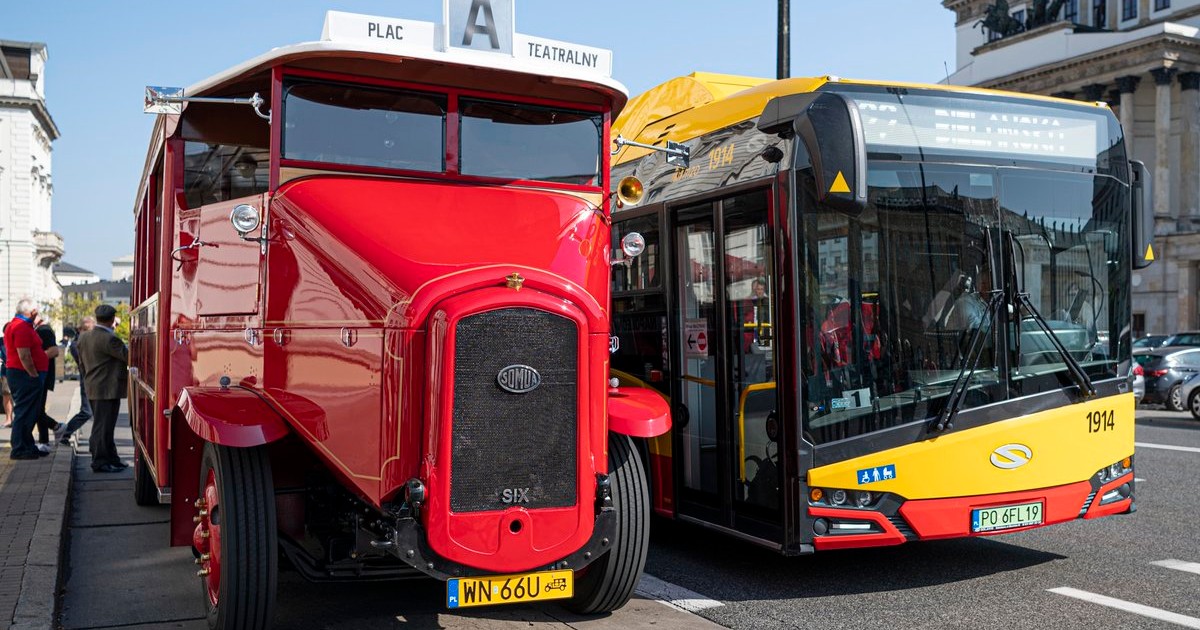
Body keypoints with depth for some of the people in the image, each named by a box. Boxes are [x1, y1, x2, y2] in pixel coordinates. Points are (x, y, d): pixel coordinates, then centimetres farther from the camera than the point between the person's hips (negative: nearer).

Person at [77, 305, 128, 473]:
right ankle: (100, 462, 0)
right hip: (107, 389, -9)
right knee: (103, 426, -4)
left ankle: (111, 458, 24)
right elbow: (128, 356, -16)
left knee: (103, 425, 16)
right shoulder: (109, 339, -19)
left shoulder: (84, 337, 9)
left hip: (93, 388, 10)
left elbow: (82, 363, 17)